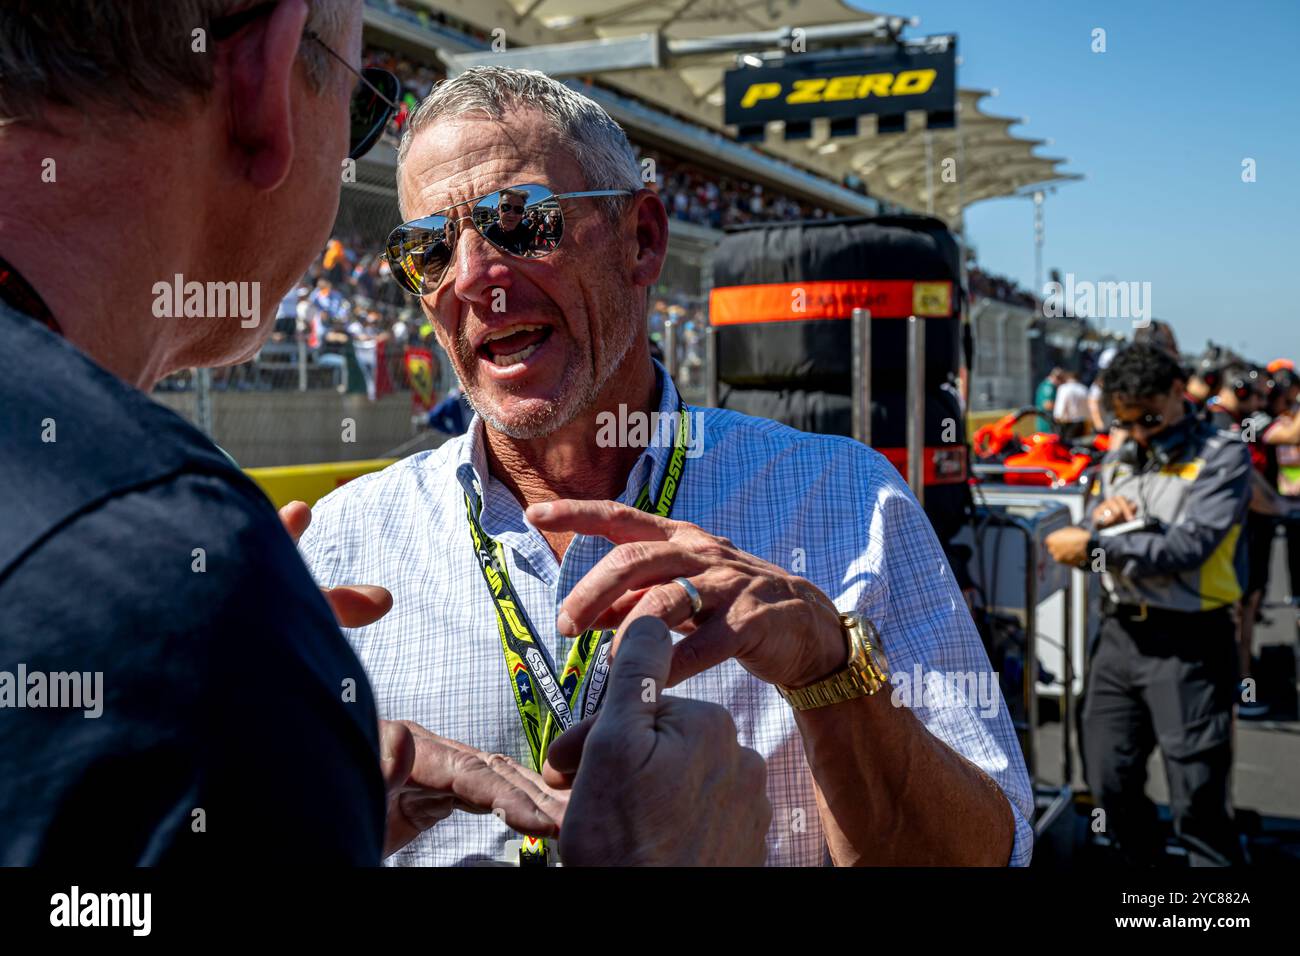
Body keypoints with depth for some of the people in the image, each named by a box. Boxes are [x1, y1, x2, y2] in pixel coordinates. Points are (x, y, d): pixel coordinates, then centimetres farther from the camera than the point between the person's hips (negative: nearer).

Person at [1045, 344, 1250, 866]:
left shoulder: (1222, 456, -6)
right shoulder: (1118, 461, 13)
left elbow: (1187, 548, -19)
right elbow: (1086, 548, 14)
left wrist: (1093, 544, -15)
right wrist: (1099, 518, -8)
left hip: (1186, 645, -6)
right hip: (1119, 635, 6)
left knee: (1196, 798, -3)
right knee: (1109, 783, 11)